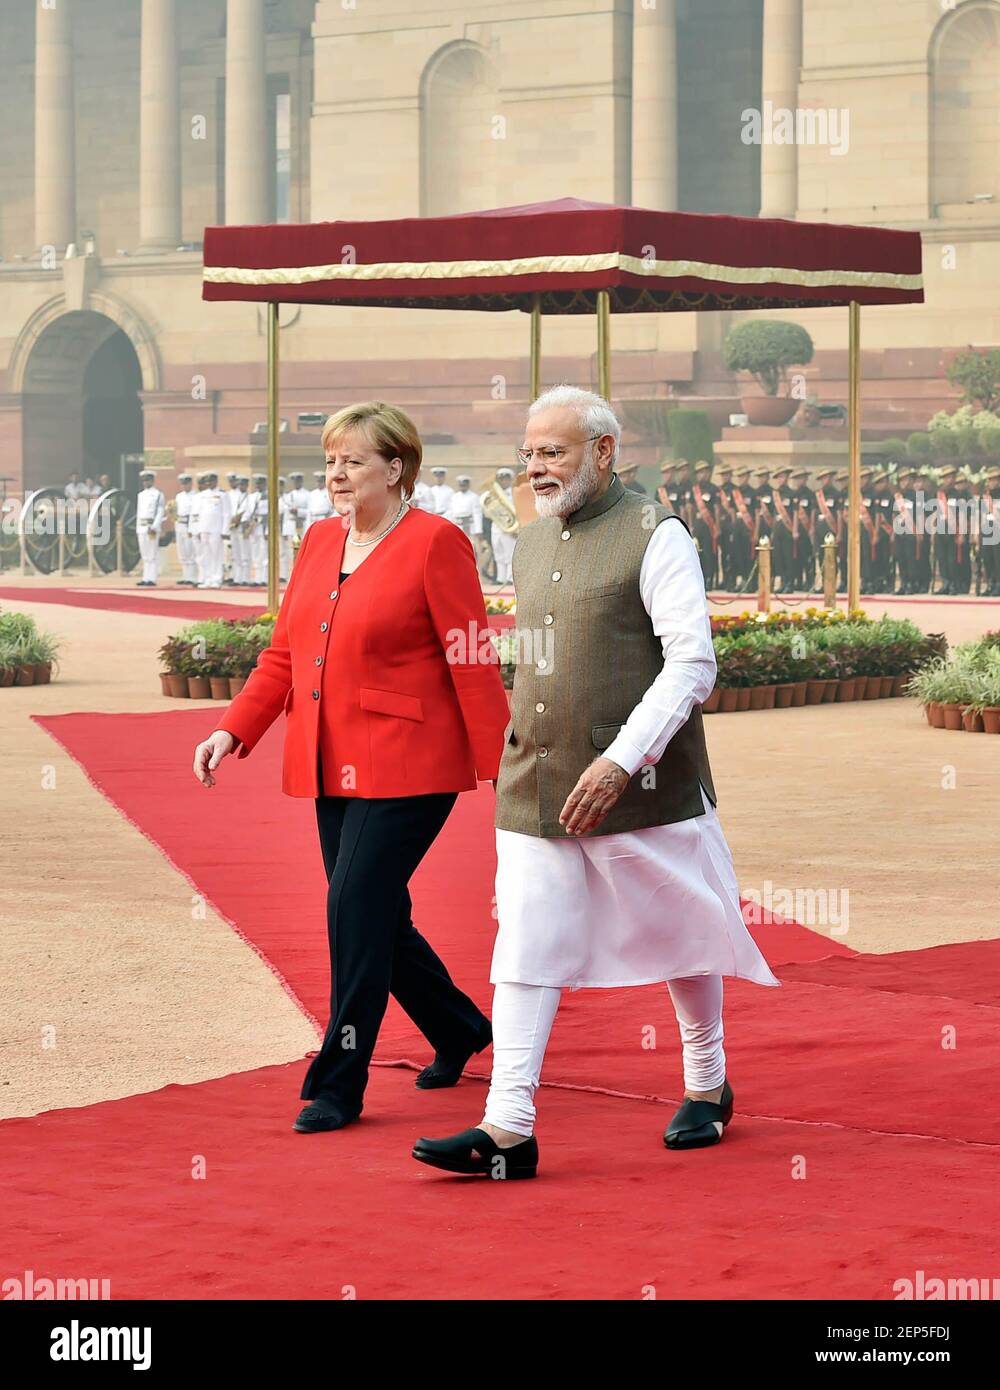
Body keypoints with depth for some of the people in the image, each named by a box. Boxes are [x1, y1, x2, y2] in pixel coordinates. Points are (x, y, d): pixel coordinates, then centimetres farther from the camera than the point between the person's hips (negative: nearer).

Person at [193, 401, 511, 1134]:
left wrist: (502, 769, -13)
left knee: (356, 911, -11)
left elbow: (474, 664, -11)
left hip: (407, 766, -7)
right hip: (334, 766, 7)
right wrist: (233, 731, 4)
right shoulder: (321, 539, 12)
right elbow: (285, 653, 14)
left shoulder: (435, 542, -9)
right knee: (377, 916, 13)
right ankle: (458, 1030, 37)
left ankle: (339, 1086, -2)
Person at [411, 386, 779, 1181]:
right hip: (536, 788, 6)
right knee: (524, 950, -4)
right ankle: (507, 1128, -7)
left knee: (678, 937, 10)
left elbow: (691, 664, -15)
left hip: (640, 784, -6)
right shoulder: (532, 545, 13)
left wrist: (620, 761, -23)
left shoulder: (655, 537, -8)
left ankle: (708, 1088, 30)